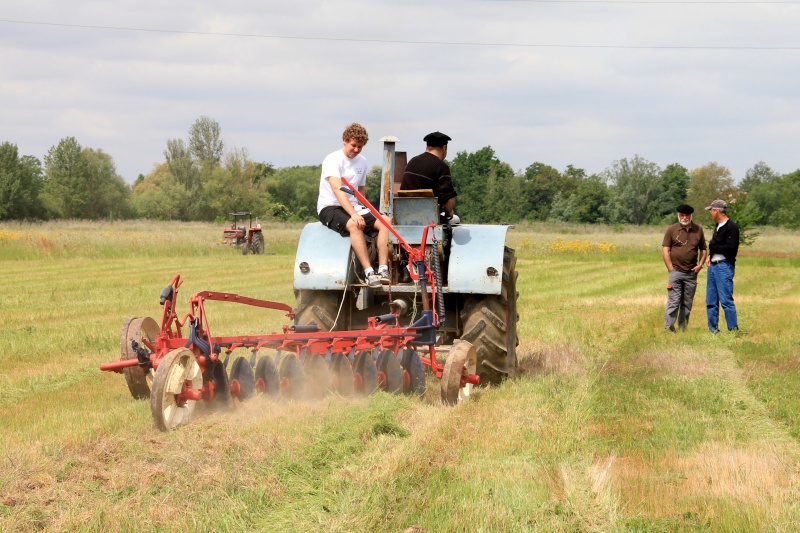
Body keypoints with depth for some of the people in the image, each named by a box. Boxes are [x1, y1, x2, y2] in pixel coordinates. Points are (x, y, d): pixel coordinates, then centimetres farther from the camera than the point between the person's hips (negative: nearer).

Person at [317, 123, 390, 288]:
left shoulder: (362, 161, 12)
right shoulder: (333, 160, -10)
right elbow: (338, 189, -24)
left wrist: (362, 211, 3)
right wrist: (354, 214, -36)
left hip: (353, 207, 7)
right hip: (330, 207, -7)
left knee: (384, 223, -18)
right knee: (354, 225, -37)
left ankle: (383, 270, -27)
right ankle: (369, 273, -41)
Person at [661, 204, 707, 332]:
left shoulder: (698, 229, 9)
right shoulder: (672, 230, 0)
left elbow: (703, 249, 18)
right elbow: (665, 250, -1)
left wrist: (700, 264, 3)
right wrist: (671, 269, -7)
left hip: (692, 273, 3)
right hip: (676, 272, -3)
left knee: (687, 303, 7)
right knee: (673, 302, -6)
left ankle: (683, 328, 15)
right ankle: (668, 329, -3)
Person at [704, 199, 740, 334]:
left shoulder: (731, 227, -12)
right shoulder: (718, 226, 18)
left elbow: (730, 248, -21)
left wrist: (713, 247, -10)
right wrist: (710, 255, 6)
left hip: (724, 266, -10)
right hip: (713, 266, 10)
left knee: (726, 300, -10)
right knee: (711, 302, 11)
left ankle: (734, 330, -6)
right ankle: (713, 330, 17)